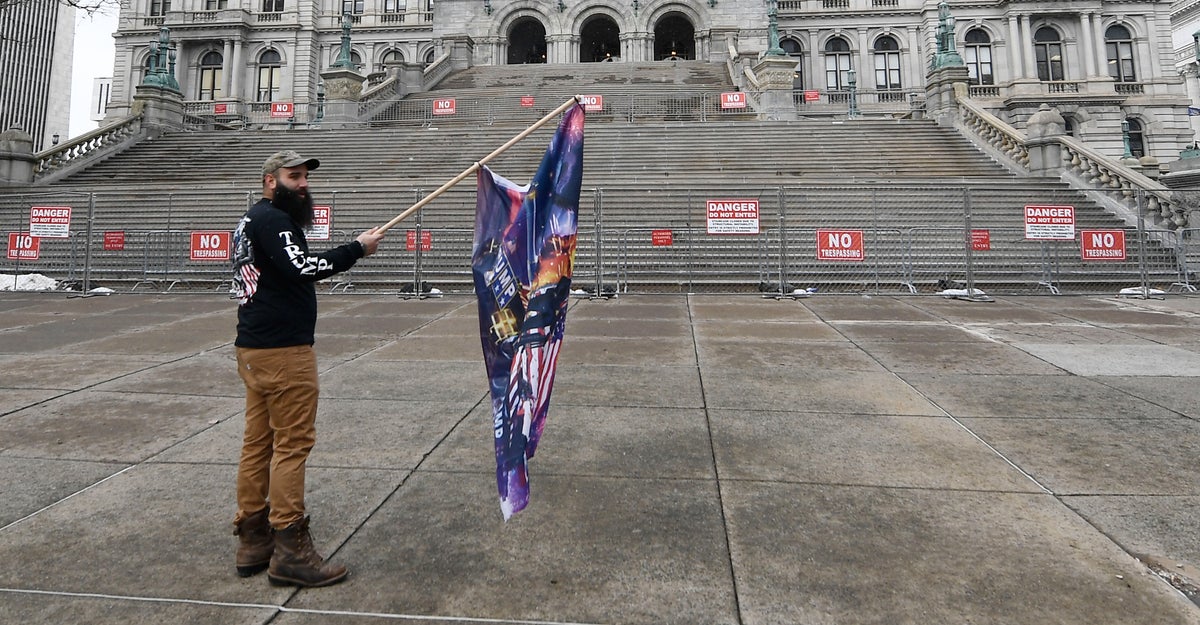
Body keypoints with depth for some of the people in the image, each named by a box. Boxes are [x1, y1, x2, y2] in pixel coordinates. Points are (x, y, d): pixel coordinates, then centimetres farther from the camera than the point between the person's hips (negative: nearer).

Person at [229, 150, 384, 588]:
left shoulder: (251, 220, 22)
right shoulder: (272, 219, -11)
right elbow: (301, 267, -25)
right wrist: (357, 248, -18)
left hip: (255, 349, 10)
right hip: (282, 351, -10)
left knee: (258, 442, 12)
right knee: (293, 443, -7)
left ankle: (253, 541, 20)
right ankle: (290, 552, -1)